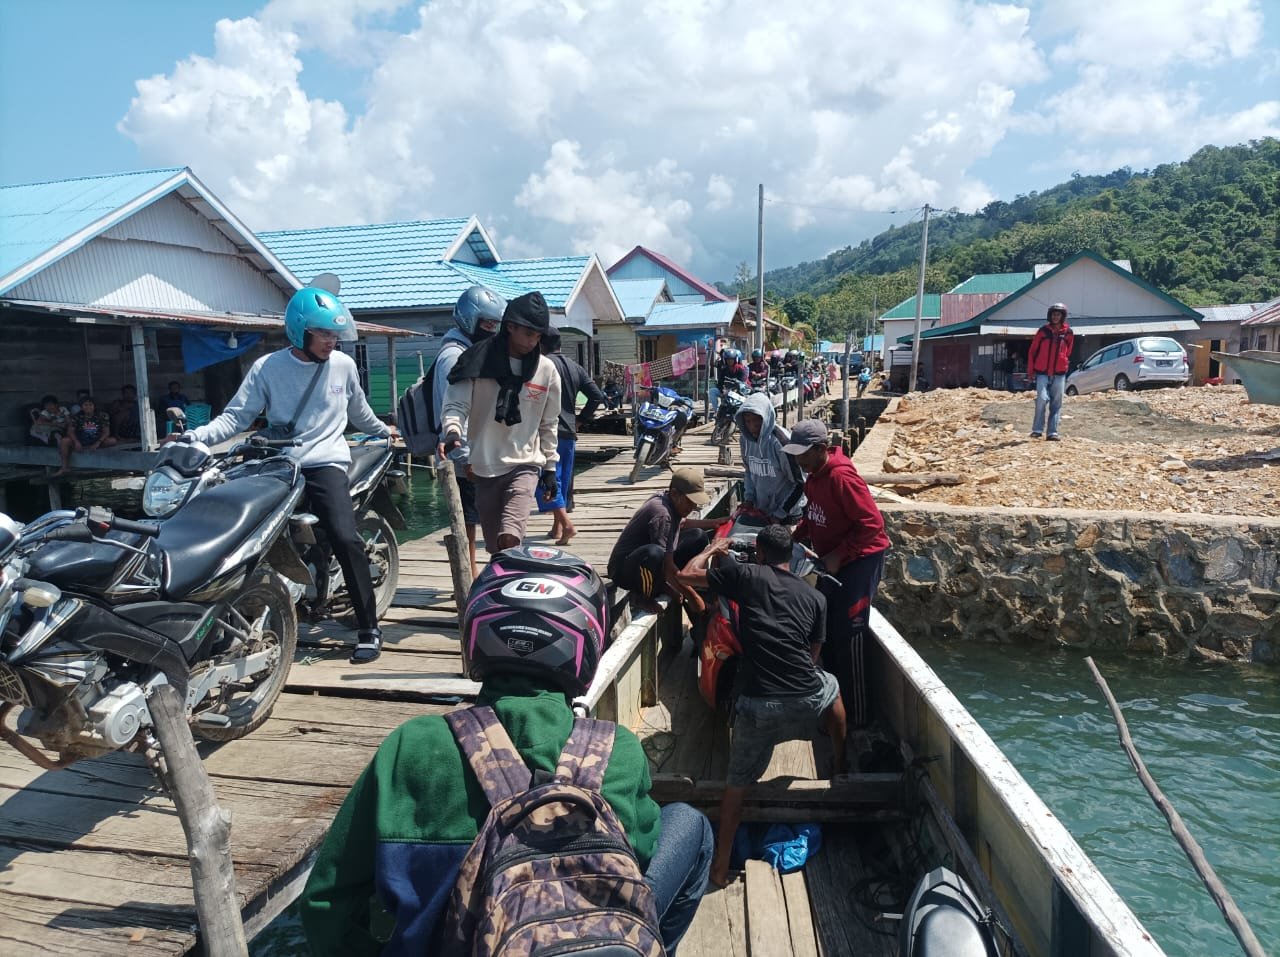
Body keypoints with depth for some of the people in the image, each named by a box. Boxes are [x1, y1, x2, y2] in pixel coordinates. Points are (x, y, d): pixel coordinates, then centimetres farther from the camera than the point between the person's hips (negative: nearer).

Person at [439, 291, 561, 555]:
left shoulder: (546, 370, 2)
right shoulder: (478, 360, -3)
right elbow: (456, 403, -5)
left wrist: (550, 468, 12)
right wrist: (453, 431, -27)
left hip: (525, 464, -1)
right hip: (484, 467, 1)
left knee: (510, 538, -23)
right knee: (495, 547, 9)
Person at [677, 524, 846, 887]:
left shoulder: (746, 575, 5)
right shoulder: (815, 597, 13)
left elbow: (686, 575, 10)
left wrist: (713, 550, 26)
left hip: (758, 706, -2)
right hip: (808, 700, 3)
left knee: (737, 782, 17)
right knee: (832, 687, 39)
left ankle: (721, 865, 17)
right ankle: (839, 766, 54)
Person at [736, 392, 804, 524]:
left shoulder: (781, 441, -23)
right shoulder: (745, 438, -6)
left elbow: (800, 482, -16)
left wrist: (780, 513, -12)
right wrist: (749, 497, 0)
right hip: (759, 511, 5)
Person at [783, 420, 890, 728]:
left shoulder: (841, 477, -25)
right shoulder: (814, 475, 4)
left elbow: (872, 523, -26)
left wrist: (838, 555, -24)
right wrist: (796, 537, 3)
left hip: (860, 561, -9)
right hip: (833, 561, 9)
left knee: (846, 638, -6)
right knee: (825, 631, 14)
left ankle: (856, 715, 8)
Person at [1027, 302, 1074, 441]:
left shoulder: (1068, 333, 6)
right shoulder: (1043, 331, 2)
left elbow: (1067, 353, 16)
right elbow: (1032, 351, 6)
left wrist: (1065, 367, 15)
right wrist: (1030, 370, 5)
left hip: (1059, 374, 2)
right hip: (1042, 373, -2)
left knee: (1056, 404, 2)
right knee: (1042, 399, -15)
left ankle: (1053, 432, 6)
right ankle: (1037, 430, -5)